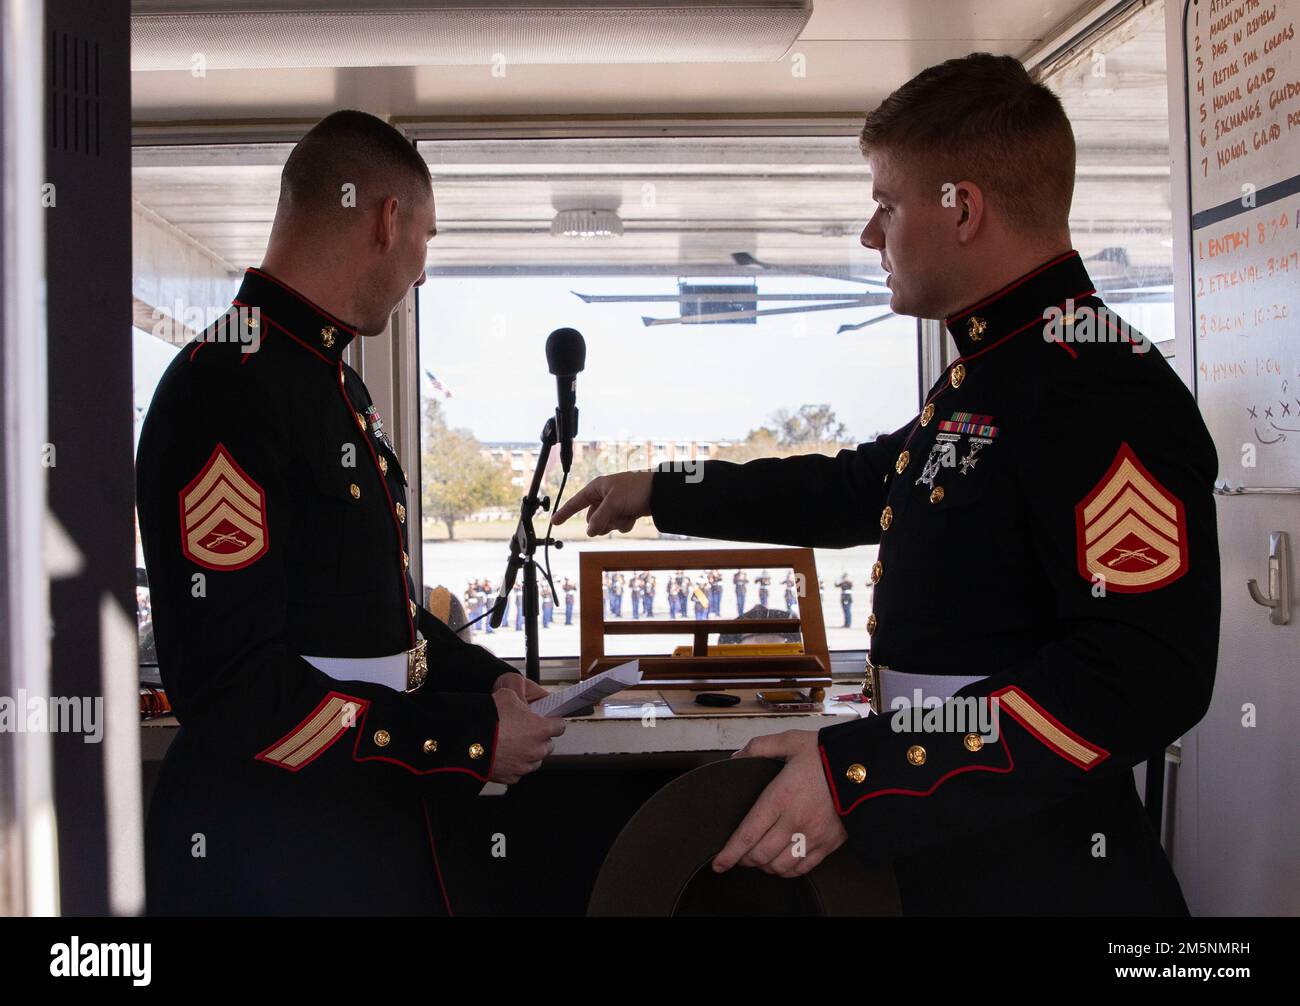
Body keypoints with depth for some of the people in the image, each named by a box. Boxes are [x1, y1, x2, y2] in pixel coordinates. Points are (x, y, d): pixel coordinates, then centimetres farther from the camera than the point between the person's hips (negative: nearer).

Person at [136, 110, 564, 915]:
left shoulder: (332, 380, 12)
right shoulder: (228, 389, -21)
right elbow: (229, 684, -25)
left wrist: (484, 678, 8)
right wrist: (468, 738, -20)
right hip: (272, 862, -9)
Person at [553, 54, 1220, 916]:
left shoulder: (1101, 388, -21)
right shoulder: (988, 374, 13)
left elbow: (1146, 675, -28)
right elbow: (859, 489, 25)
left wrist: (861, 774, -29)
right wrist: (661, 493, 29)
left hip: (1042, 874, -9)